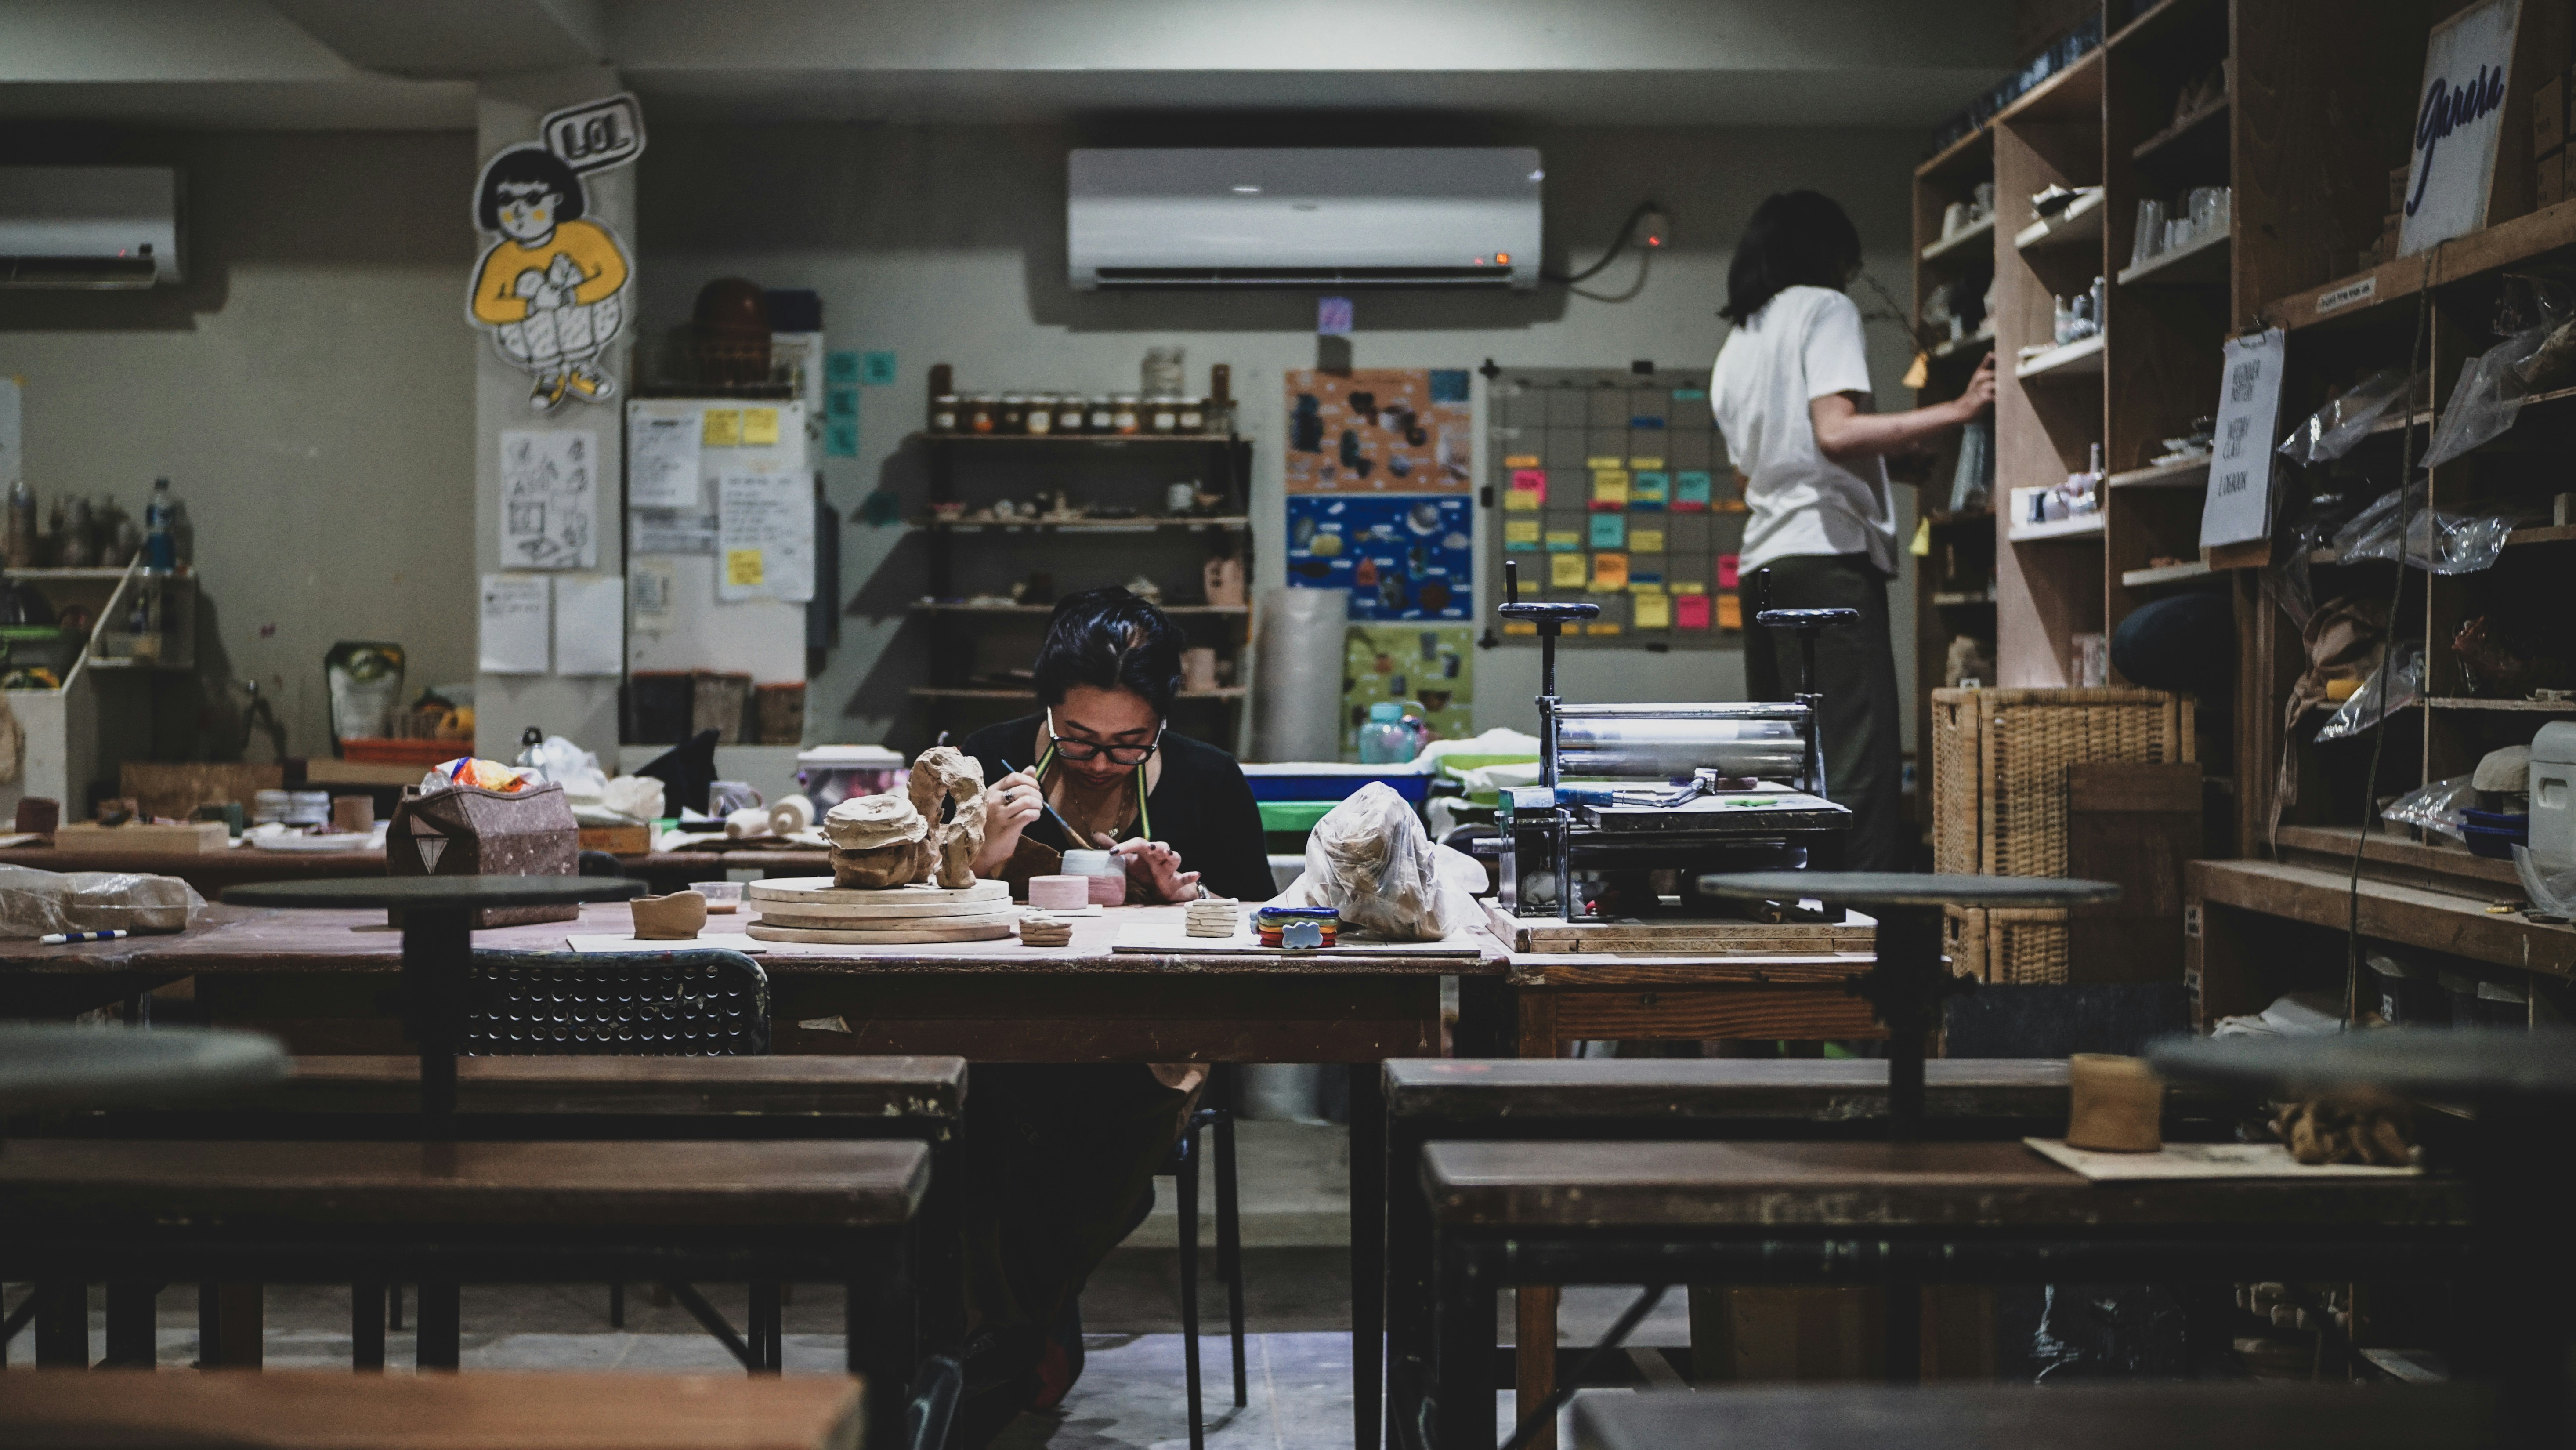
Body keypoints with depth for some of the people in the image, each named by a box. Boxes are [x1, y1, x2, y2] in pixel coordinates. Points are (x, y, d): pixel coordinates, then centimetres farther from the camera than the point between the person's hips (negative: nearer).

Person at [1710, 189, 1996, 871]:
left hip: (1762, 558, 8)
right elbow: (1835, 431, -15)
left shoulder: (1735, 347, 23)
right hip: (1829, 551, -8)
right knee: (1860, 764, -13)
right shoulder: (1824, 309, 0)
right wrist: (1955, 411, -13)